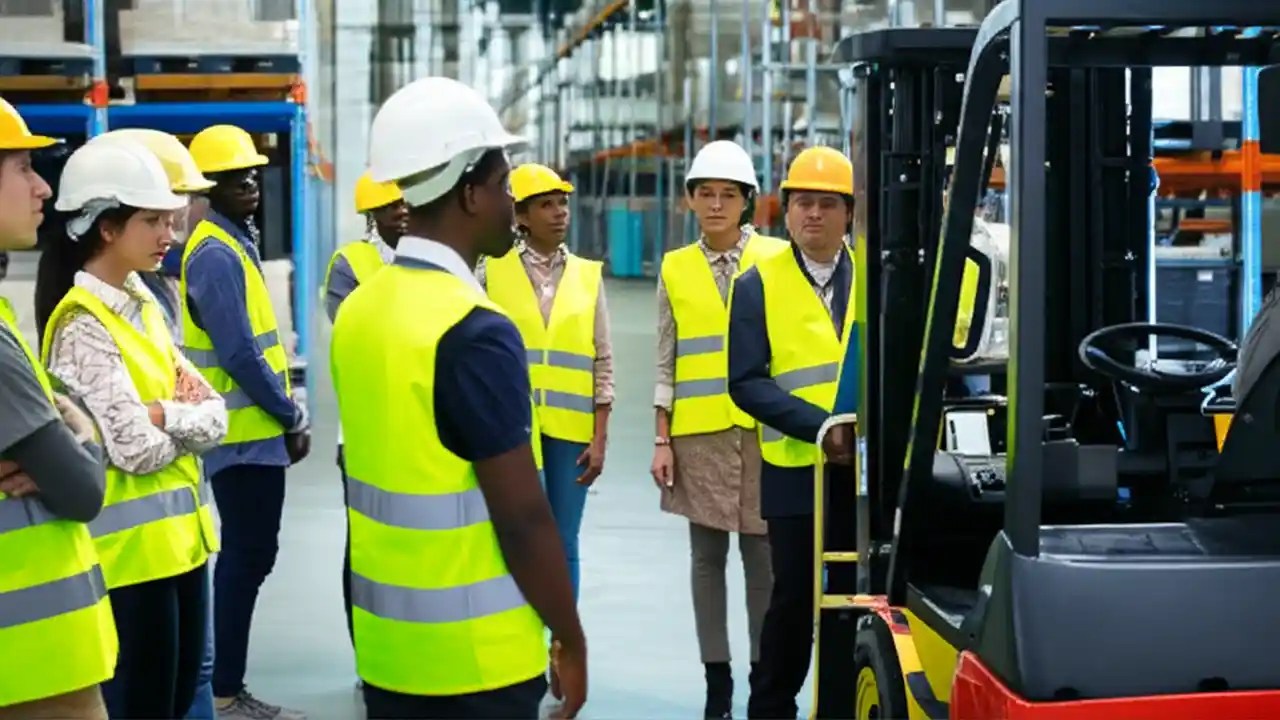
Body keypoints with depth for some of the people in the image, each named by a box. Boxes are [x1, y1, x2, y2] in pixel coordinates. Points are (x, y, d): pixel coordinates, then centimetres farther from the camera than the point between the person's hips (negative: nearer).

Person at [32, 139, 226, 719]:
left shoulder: (143, 305, 9)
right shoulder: (83, 326, -16)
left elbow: (215, 417, 4)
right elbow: (137, 449, -22)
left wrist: (162, 414, -14)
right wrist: (188, 418, -5)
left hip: (179, 535, 8)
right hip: (131, 546, -8)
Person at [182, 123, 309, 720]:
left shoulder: (235, 243, 15)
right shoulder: (216, 254, -16)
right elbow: (237, 354, -21)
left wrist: (286, 411, 12)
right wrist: (291, 416, -13)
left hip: (254, 428, 10)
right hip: (246, 432, -10)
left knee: (246, 554, 13)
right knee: (248, 555, -5)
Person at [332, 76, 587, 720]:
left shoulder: (359, 311, 5)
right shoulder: (475, 332, -19)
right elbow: (522, 518, -18)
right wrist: (570, 640, -7)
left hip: (384, 642, 8)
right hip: (474, 656, -7)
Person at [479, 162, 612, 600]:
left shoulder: (588, 276, 7)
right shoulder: (492, 272, 2)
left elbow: (602, 364, 6)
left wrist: (600, 439, 0)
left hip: (570, 431, 1)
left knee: (563, 546, 6)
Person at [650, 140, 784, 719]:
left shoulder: (776, 259, 1)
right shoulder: (675, 269, 7)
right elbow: (666, 363, 8)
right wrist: (662, 440, 3)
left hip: (763, 430, -2)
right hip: (698, 434, 2)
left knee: (763, 557, 1)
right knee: (707, 557, 6)